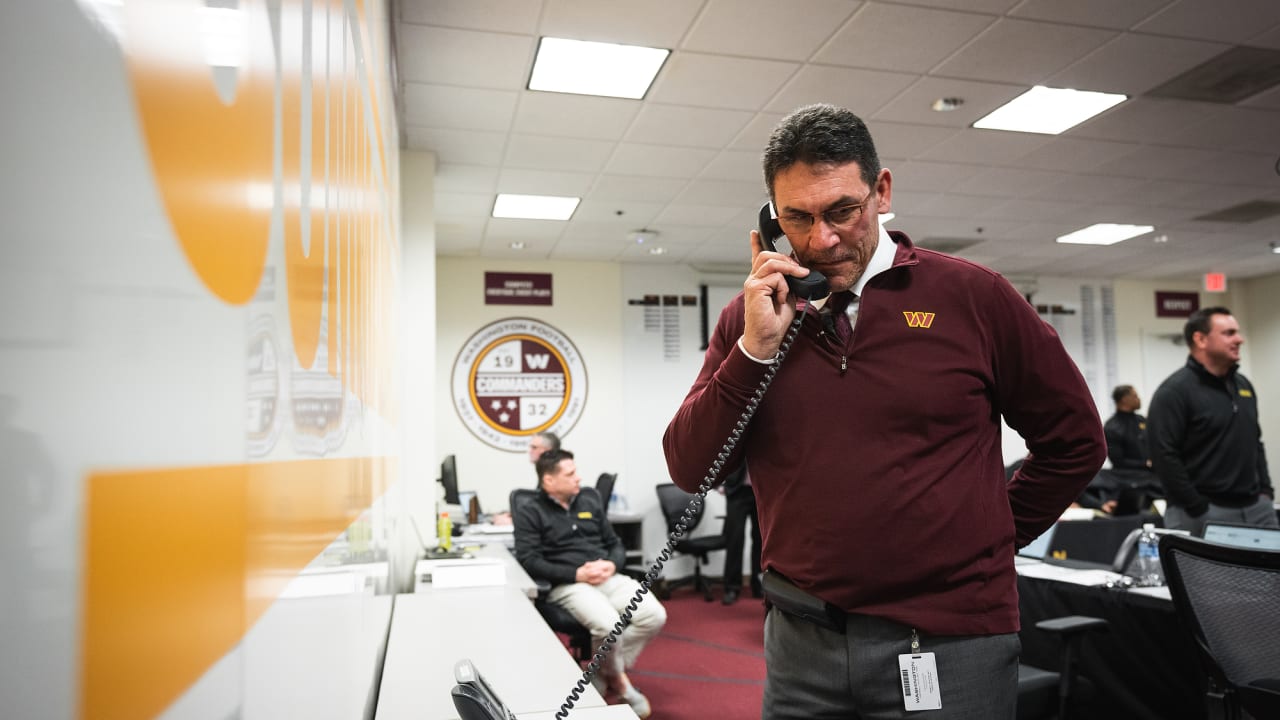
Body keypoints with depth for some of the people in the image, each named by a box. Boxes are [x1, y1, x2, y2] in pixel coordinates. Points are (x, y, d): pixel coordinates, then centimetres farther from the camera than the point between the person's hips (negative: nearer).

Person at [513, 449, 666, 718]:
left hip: (608, 578, 6)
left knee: (654, 615, -19)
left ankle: (608, 670, 0)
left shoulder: (590, 502, 19)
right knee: (609, 626, -33)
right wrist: (577, 574, -18)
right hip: (567, 585, -5)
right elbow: (529, 561, -10)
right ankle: (617, 677, 1)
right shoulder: (530, 513, 2)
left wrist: (612, 564, -4)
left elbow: (615, 544, 20)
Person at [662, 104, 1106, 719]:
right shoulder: (750, 315, 2)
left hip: (949, 644, -2)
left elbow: (1075, 442, 5)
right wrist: (756, 346, -13)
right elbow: (689, 470, -4)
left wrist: (986, 540, 6)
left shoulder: (973, 297, -5)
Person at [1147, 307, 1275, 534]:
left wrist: (1265, 490, 12)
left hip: (1256, 507, 8)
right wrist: (1198, 509, -18)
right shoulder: (1175, 391, -12)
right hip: (1206, 512, -8)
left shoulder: (1243, 384, 15)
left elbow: (1255, 442, 24)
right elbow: (1164, 456, -19)